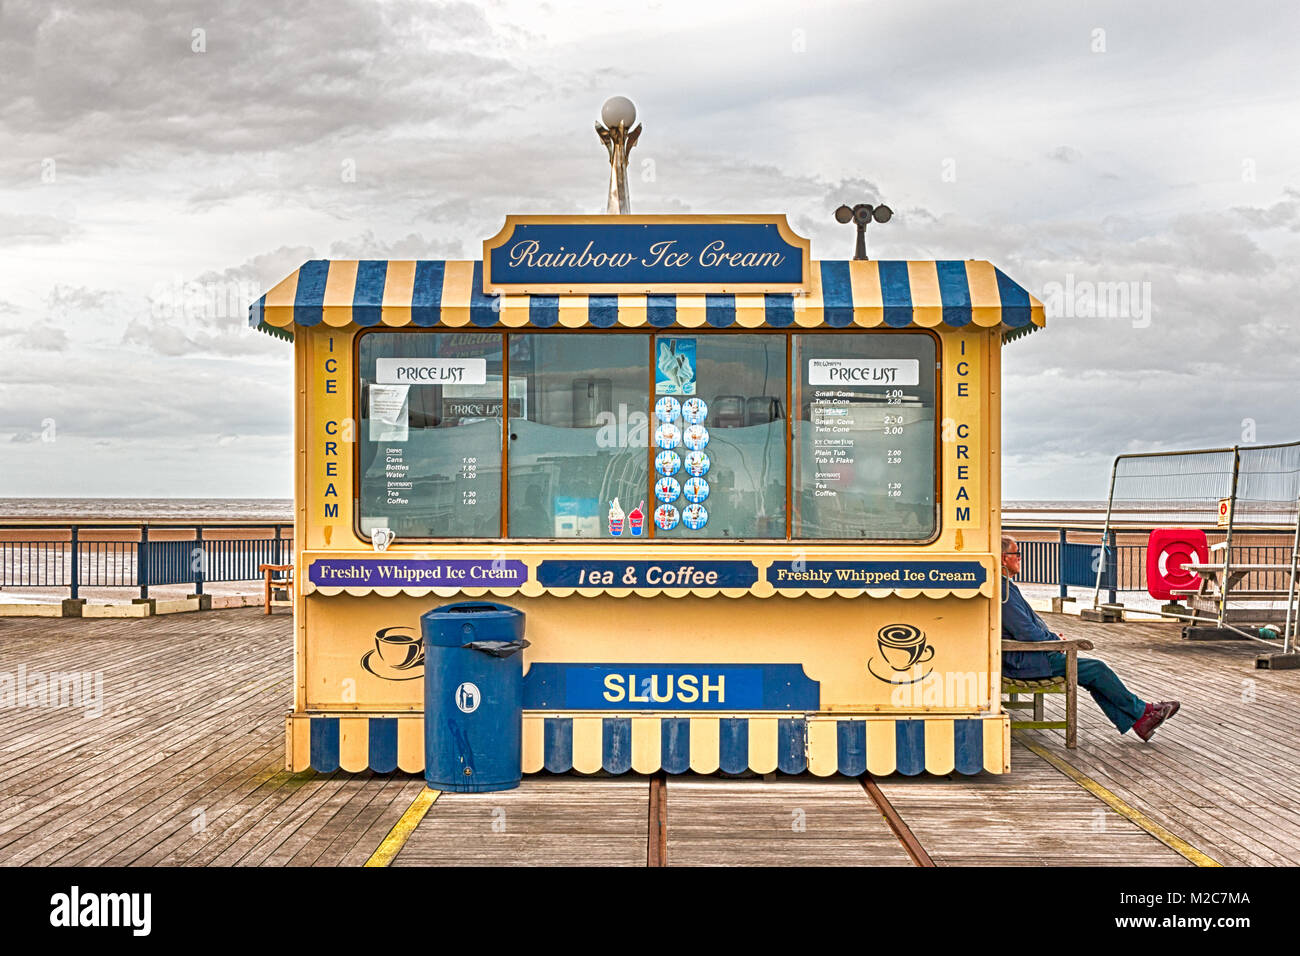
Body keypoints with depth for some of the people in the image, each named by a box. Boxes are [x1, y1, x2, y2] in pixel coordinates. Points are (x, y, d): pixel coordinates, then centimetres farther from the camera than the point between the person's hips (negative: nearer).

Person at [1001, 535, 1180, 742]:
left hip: (1021, 658, 10)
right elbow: (1026, 632, -24)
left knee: (1093, 675, 8)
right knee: (1096, 669, -5)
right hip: (1025, 661, -10)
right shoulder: (1003, 591, -21)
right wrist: (1054, 639, -7)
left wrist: (1050, 636, 10)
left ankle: (1136, 721, 9)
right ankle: (1142, 711, 10)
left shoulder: (1005, 586, 14)